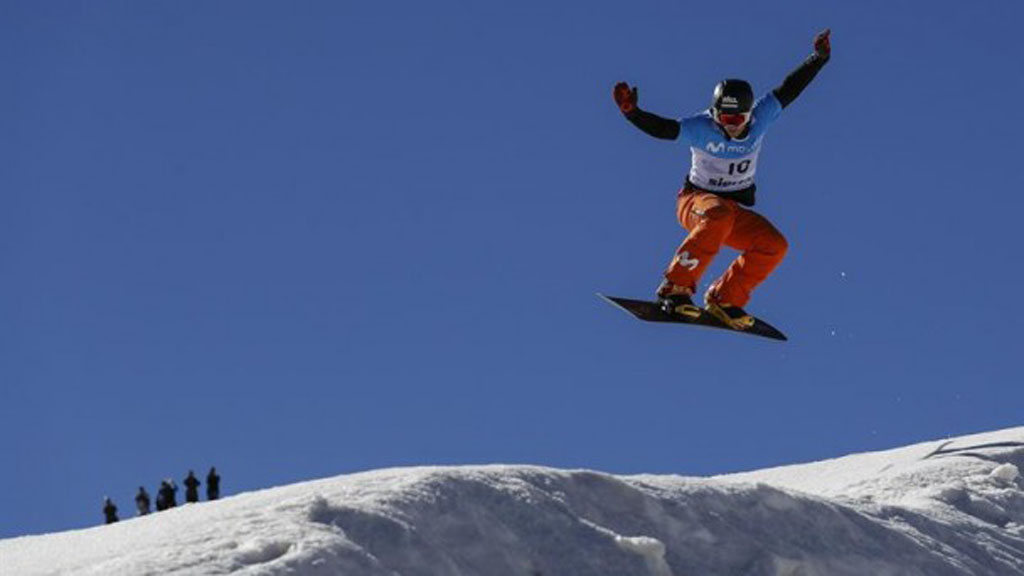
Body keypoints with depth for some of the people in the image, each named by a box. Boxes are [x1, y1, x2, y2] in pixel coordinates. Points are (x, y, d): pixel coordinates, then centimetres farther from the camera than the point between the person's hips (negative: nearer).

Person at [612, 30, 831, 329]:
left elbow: (789, 88, -2)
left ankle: (724, 299, -6)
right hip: (697, 200, -5)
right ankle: (675, 288, -35)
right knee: (719, 216, -40)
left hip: (739, 209, 5)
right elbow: (661, 128, -26)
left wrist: (819, 59, -6)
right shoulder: (702, 128, -17)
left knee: (774, 245, -20)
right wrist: (632, 112, -43)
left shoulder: (760, 119, -6)